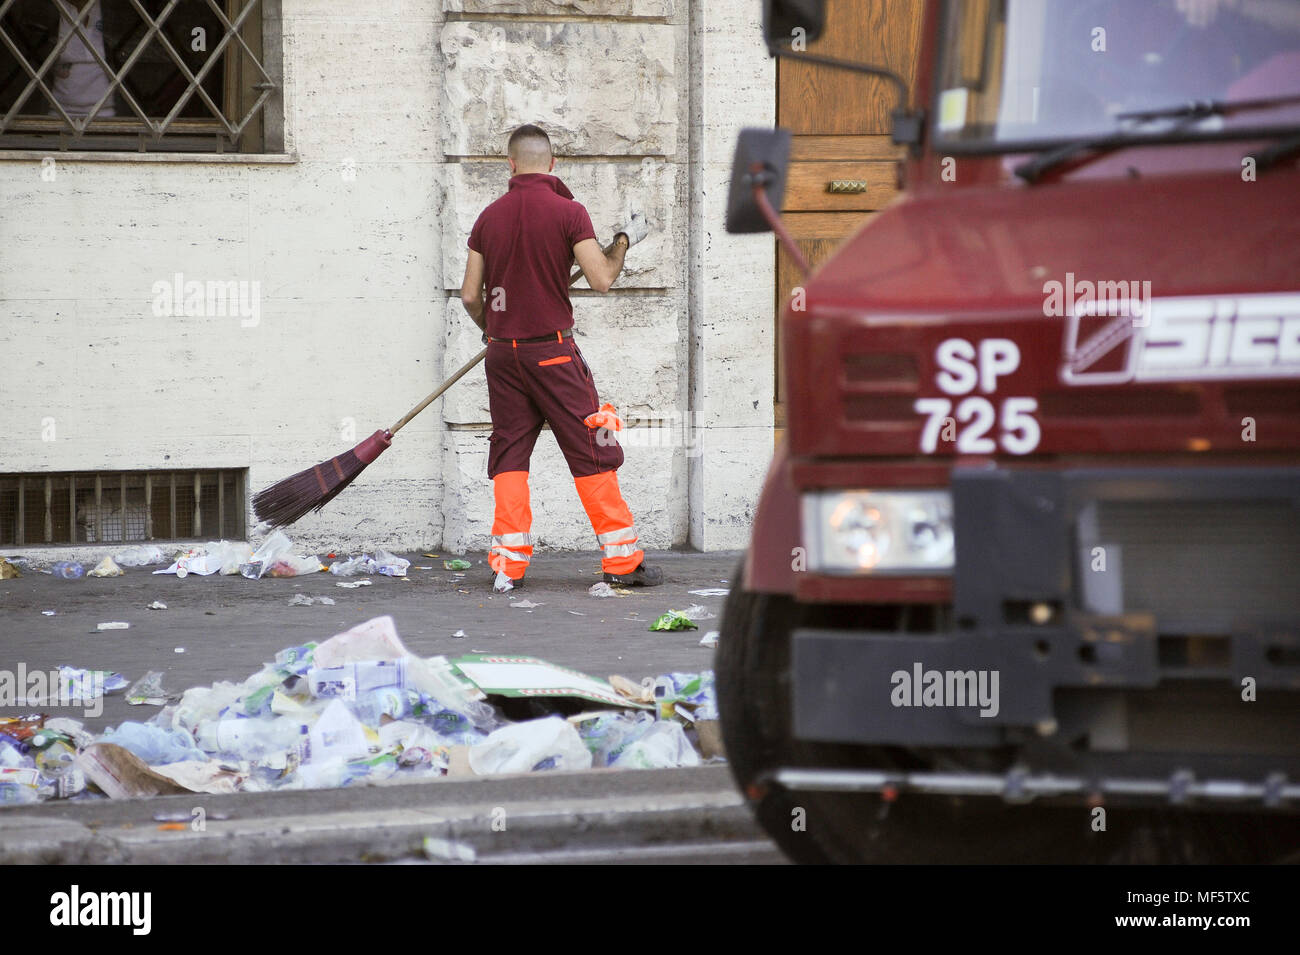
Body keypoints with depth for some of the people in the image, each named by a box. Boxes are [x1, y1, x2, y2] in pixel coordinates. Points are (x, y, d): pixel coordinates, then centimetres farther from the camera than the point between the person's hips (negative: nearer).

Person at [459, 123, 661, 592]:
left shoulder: (490, 216, 4)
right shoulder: (568, 211, -8)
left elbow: (470, 295, 6)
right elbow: (601, 279, -12)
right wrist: (624, 240, 6)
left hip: (503, 354, 4)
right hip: (553, 350, -4)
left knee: (509, 454, 9)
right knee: (592, 453, 2)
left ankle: (509, 563, 2)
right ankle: (623, 560, 4)